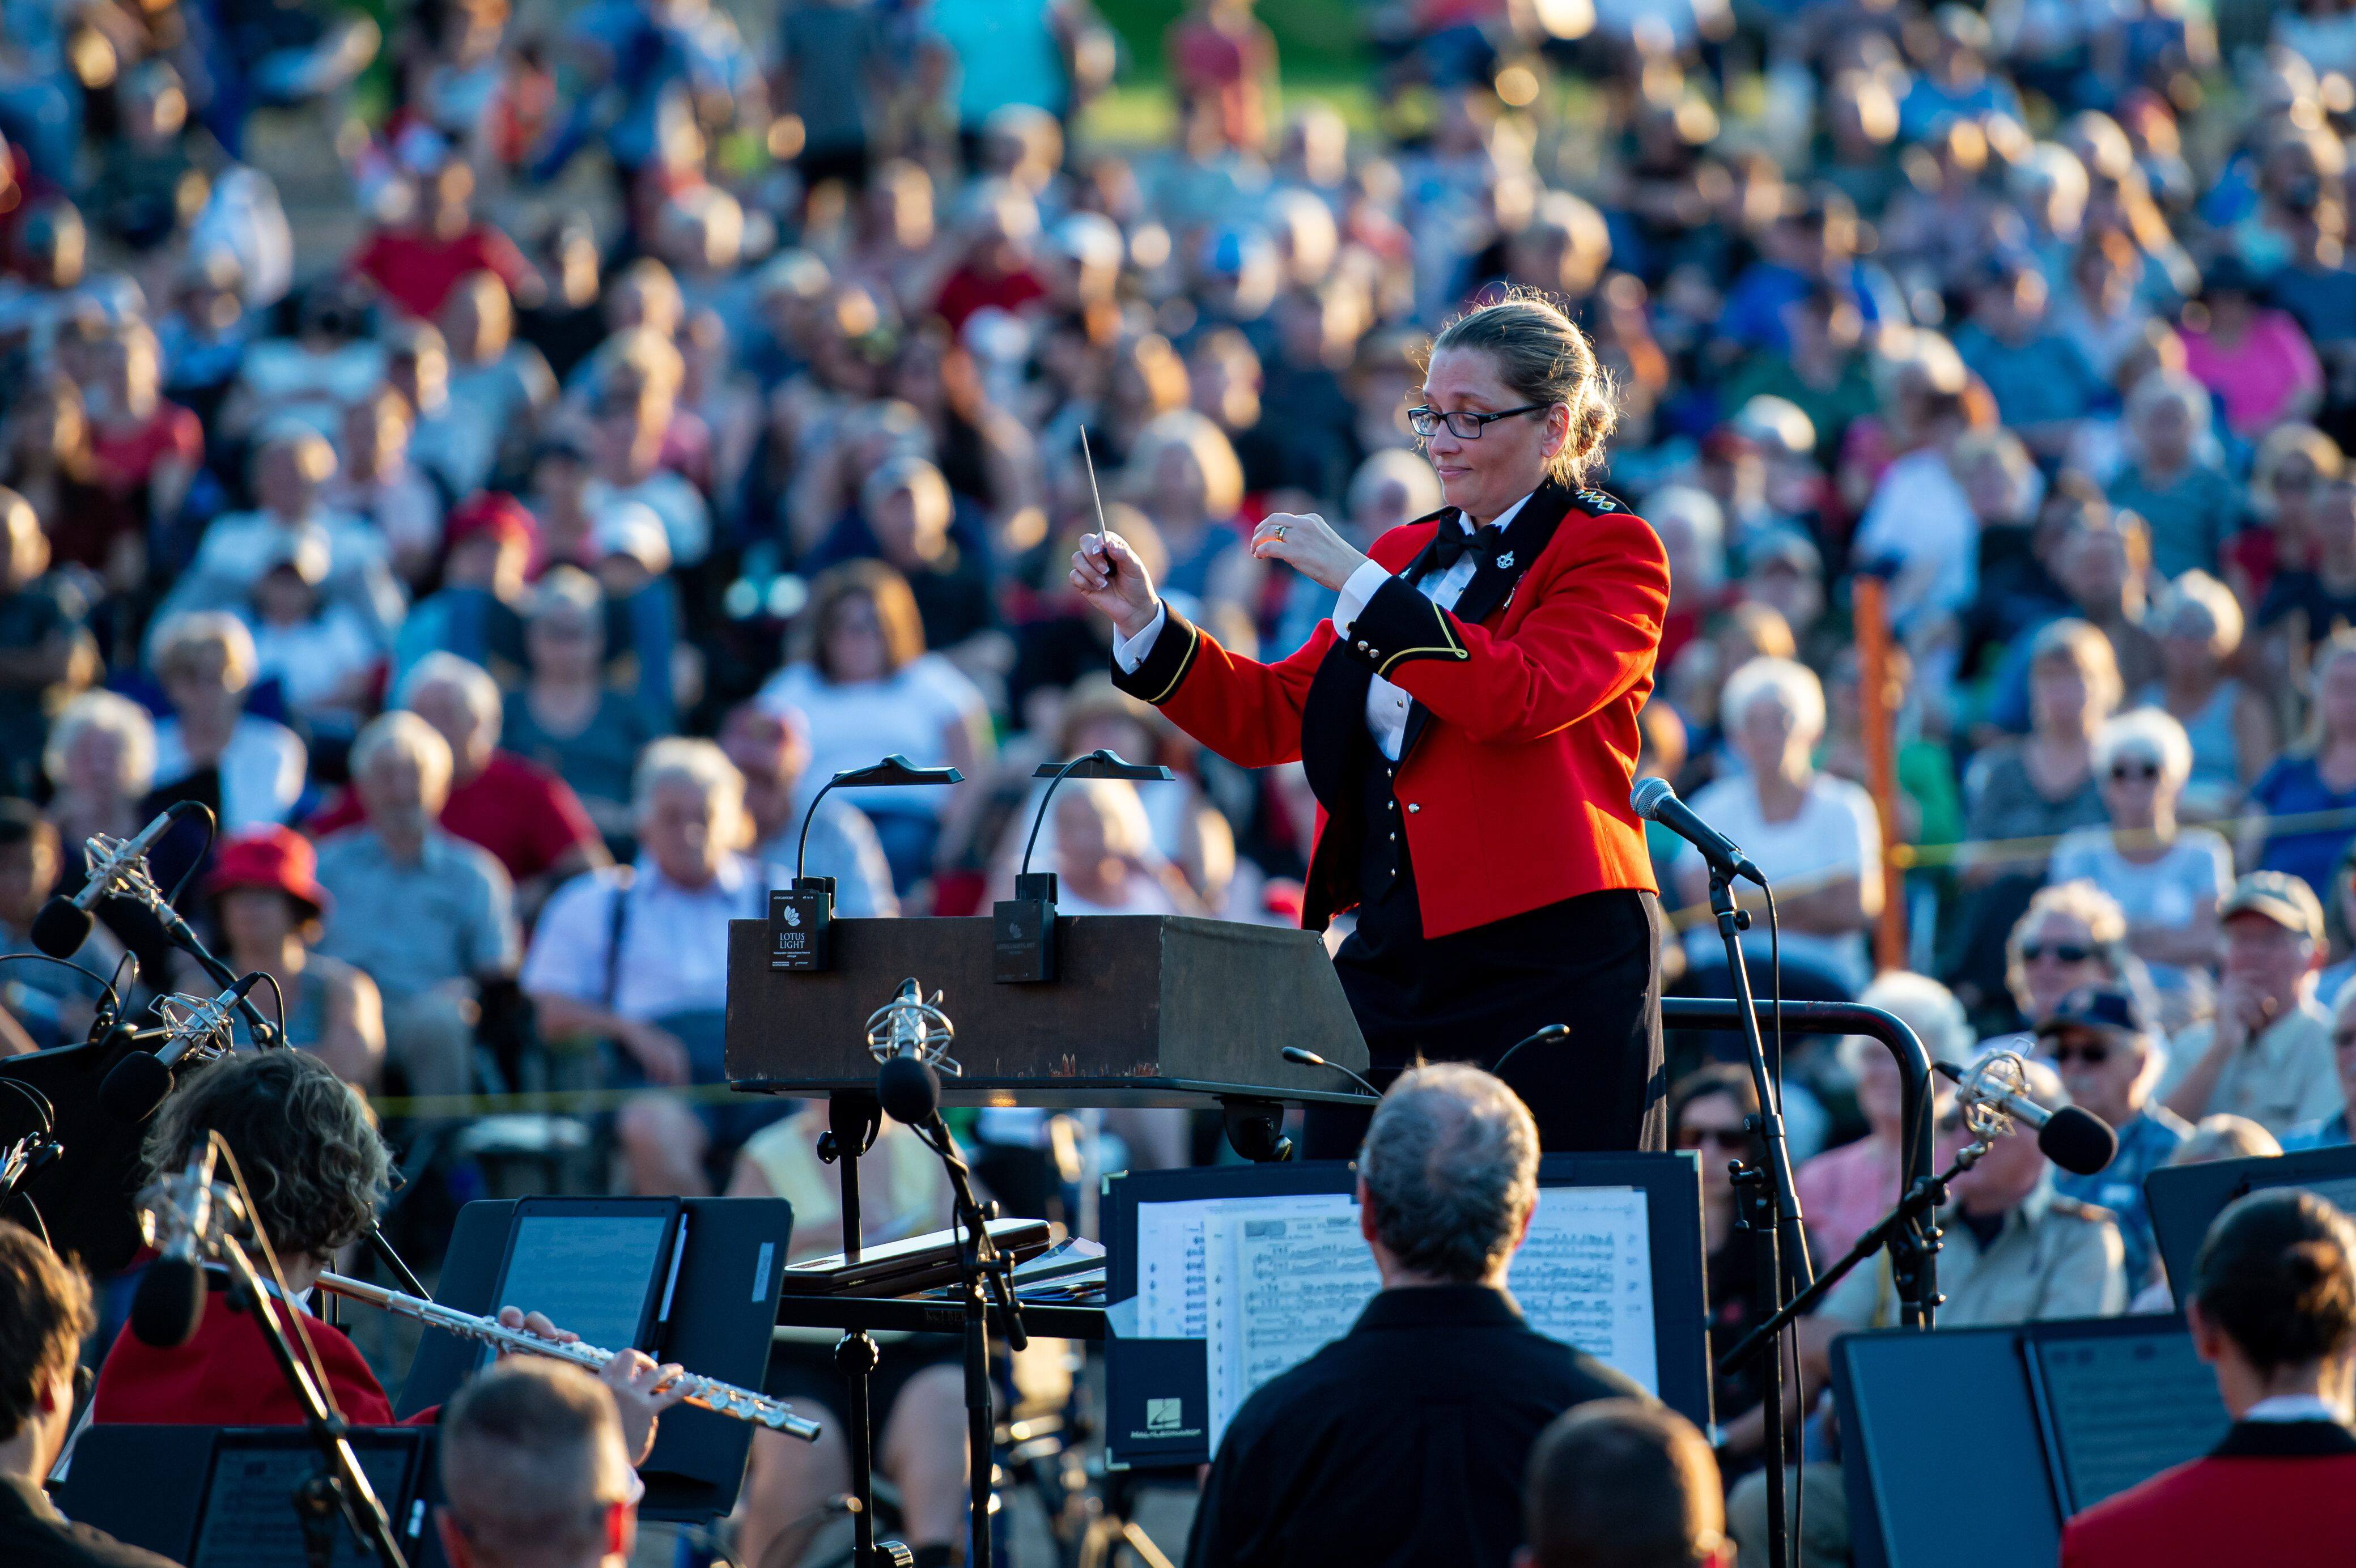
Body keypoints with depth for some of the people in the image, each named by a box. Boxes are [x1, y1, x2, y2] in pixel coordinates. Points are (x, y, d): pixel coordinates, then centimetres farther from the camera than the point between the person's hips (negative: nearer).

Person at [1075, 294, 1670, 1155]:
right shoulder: (1409, 553, 20)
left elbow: (1523, 696, -19)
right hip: (1390, 953, 6)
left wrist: (1359, 582, -18)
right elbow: (1271, 715, 19)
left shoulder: (1613, 551, 0)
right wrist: (1145, 623, 6)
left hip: (1552, 962, -6)